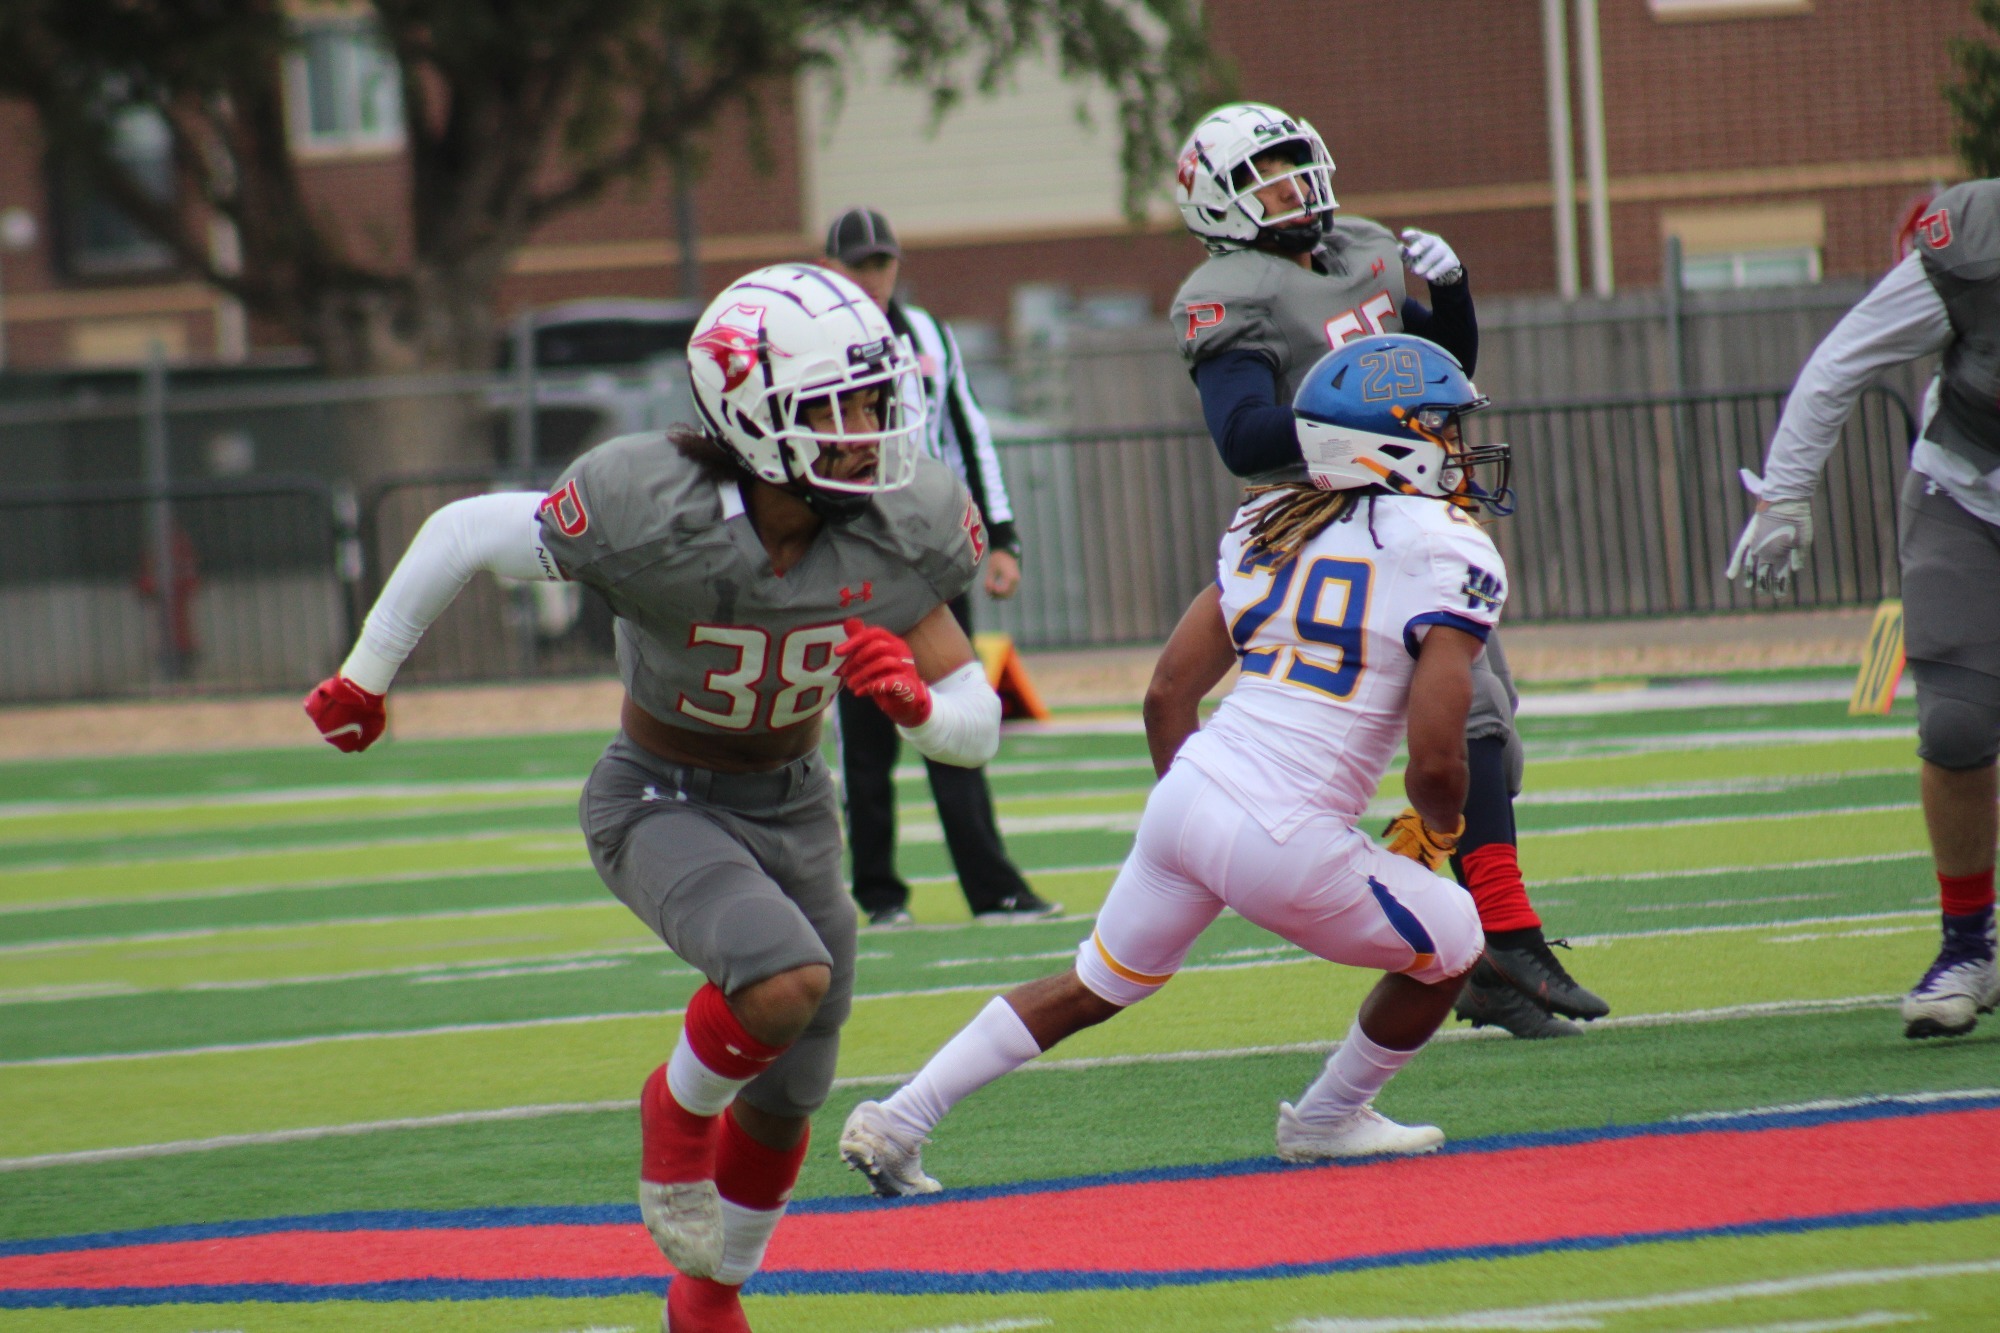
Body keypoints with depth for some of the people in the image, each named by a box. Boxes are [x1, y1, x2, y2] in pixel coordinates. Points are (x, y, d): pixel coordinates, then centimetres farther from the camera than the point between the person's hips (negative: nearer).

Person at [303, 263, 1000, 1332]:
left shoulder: (896, 530, -18)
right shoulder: (651, 514, -30)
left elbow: (976, 729, -9)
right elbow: (464, 534, -13)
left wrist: (915, 702, -33)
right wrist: (365, 676, 0)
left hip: (790, 804, 5)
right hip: (657, 802, -5)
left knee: (788, 1096, 14)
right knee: (784, 979, -32)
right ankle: (678, 1112, 2)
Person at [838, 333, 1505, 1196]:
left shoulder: (1269, 524, 14)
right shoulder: (1449, 553, -7)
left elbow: (1167, 695, 14)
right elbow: (1435, 760, -12)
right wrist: (1442, 819, 11)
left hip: (1187, 797, 7)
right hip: (1288, 839, -7)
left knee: (1100, 985, 25)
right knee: (1451, 945, 20)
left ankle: (900, 1120, 19)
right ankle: (1328, 1119, 35)